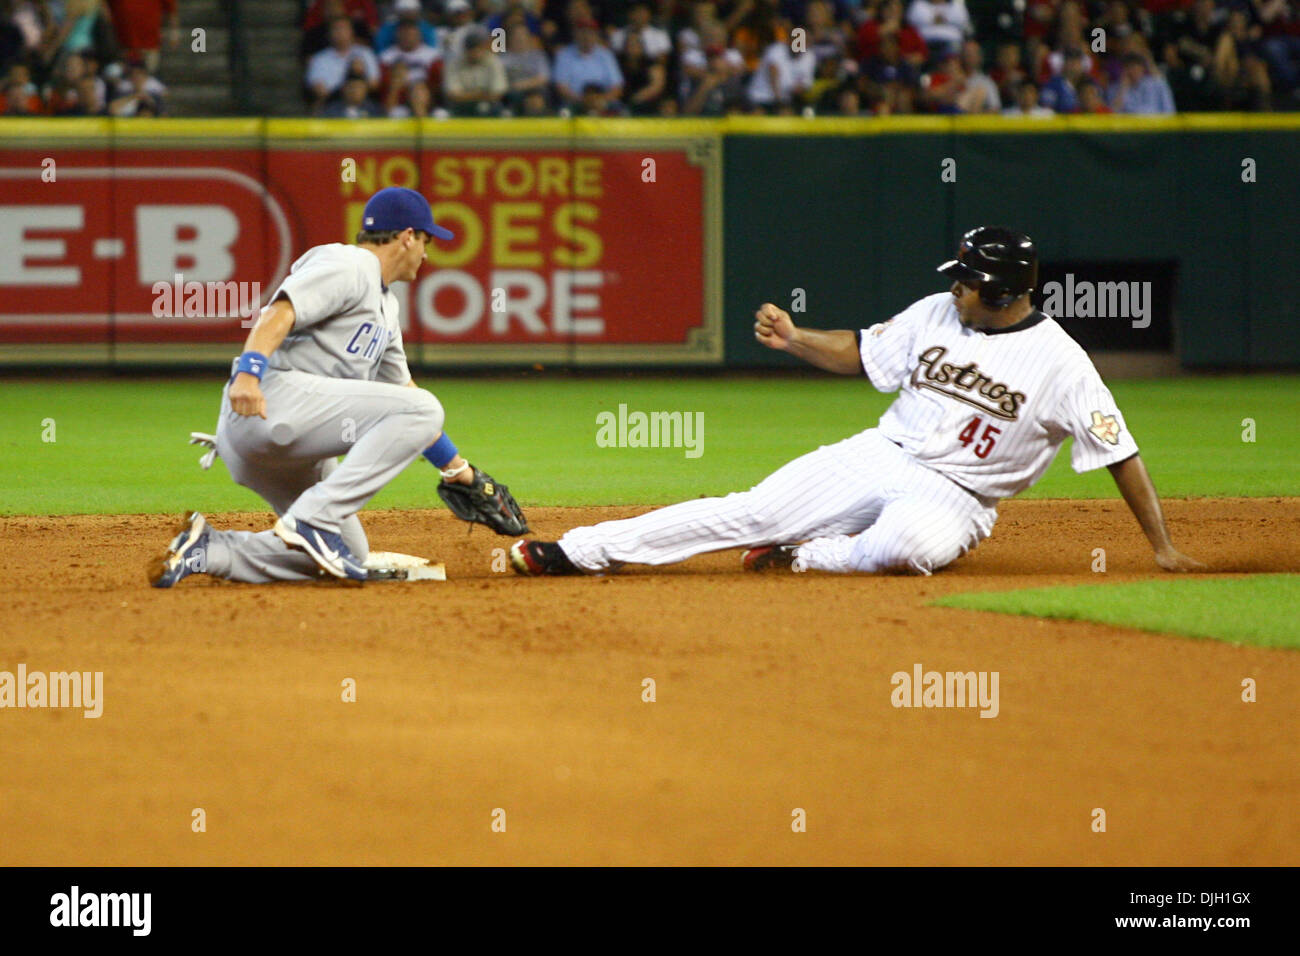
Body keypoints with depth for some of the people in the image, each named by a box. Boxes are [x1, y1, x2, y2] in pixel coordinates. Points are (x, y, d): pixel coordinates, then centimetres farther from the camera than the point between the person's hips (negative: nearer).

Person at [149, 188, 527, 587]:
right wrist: (248, 371, -36)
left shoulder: (385, 302, 30)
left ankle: (209, 551, 0)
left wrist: (460, 472, 32)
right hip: (274, 396, -10)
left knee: (350, 553, 7)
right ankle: (314, 519, -26)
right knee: (422, 409, -18)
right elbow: (281, 312, -18)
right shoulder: (347, 266, -2)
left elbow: (403, 389, 34)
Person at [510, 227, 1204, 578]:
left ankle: (806, 557, -14)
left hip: (952, 497, -5)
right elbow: (860, 354, 16)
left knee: (911, 544, -42)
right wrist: (794, 339, -2)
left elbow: (1118, 451, -12)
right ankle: (576, 551, -8)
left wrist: (1161, 547, -16)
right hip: (878, 456, 5)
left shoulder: (1060, 361, -13)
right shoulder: (935, 315, 4)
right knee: (748, 512, -8)